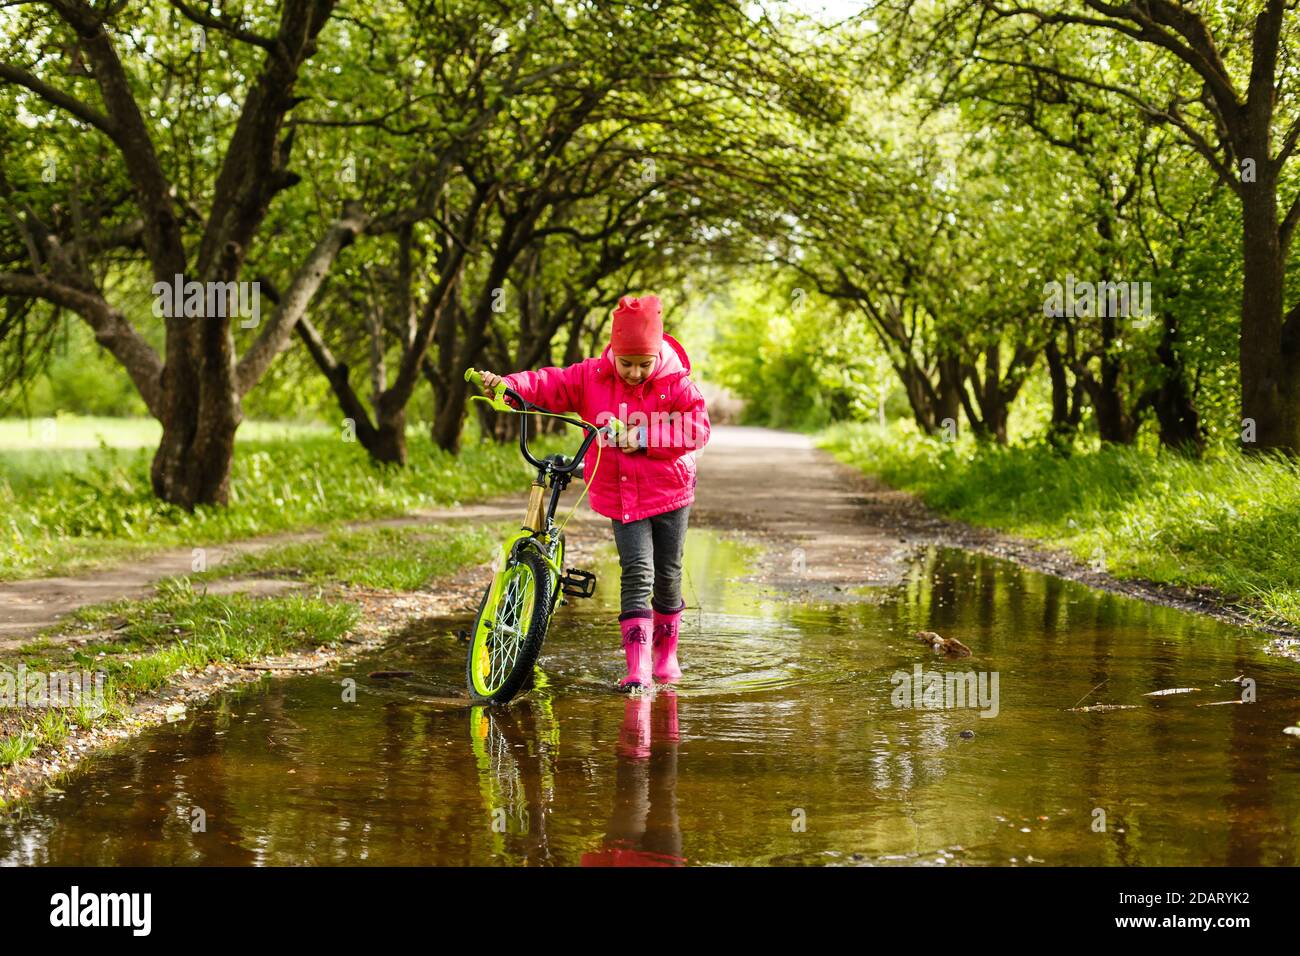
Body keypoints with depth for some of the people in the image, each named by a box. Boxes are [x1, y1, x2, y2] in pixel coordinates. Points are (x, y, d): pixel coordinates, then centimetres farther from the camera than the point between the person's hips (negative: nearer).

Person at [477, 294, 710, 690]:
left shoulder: (677, 383, -9)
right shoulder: (591, 377, -3)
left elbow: (697, 430, -15)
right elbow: (548, 384, -5)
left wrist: (645, 438, -24)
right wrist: (508, 385, -24)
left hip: (670, 492, 0)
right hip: (620, 497, 0)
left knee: (667, 575, 8)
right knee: (637, 572, -13)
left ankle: (666, 653, 29)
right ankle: (637, 664, -16)